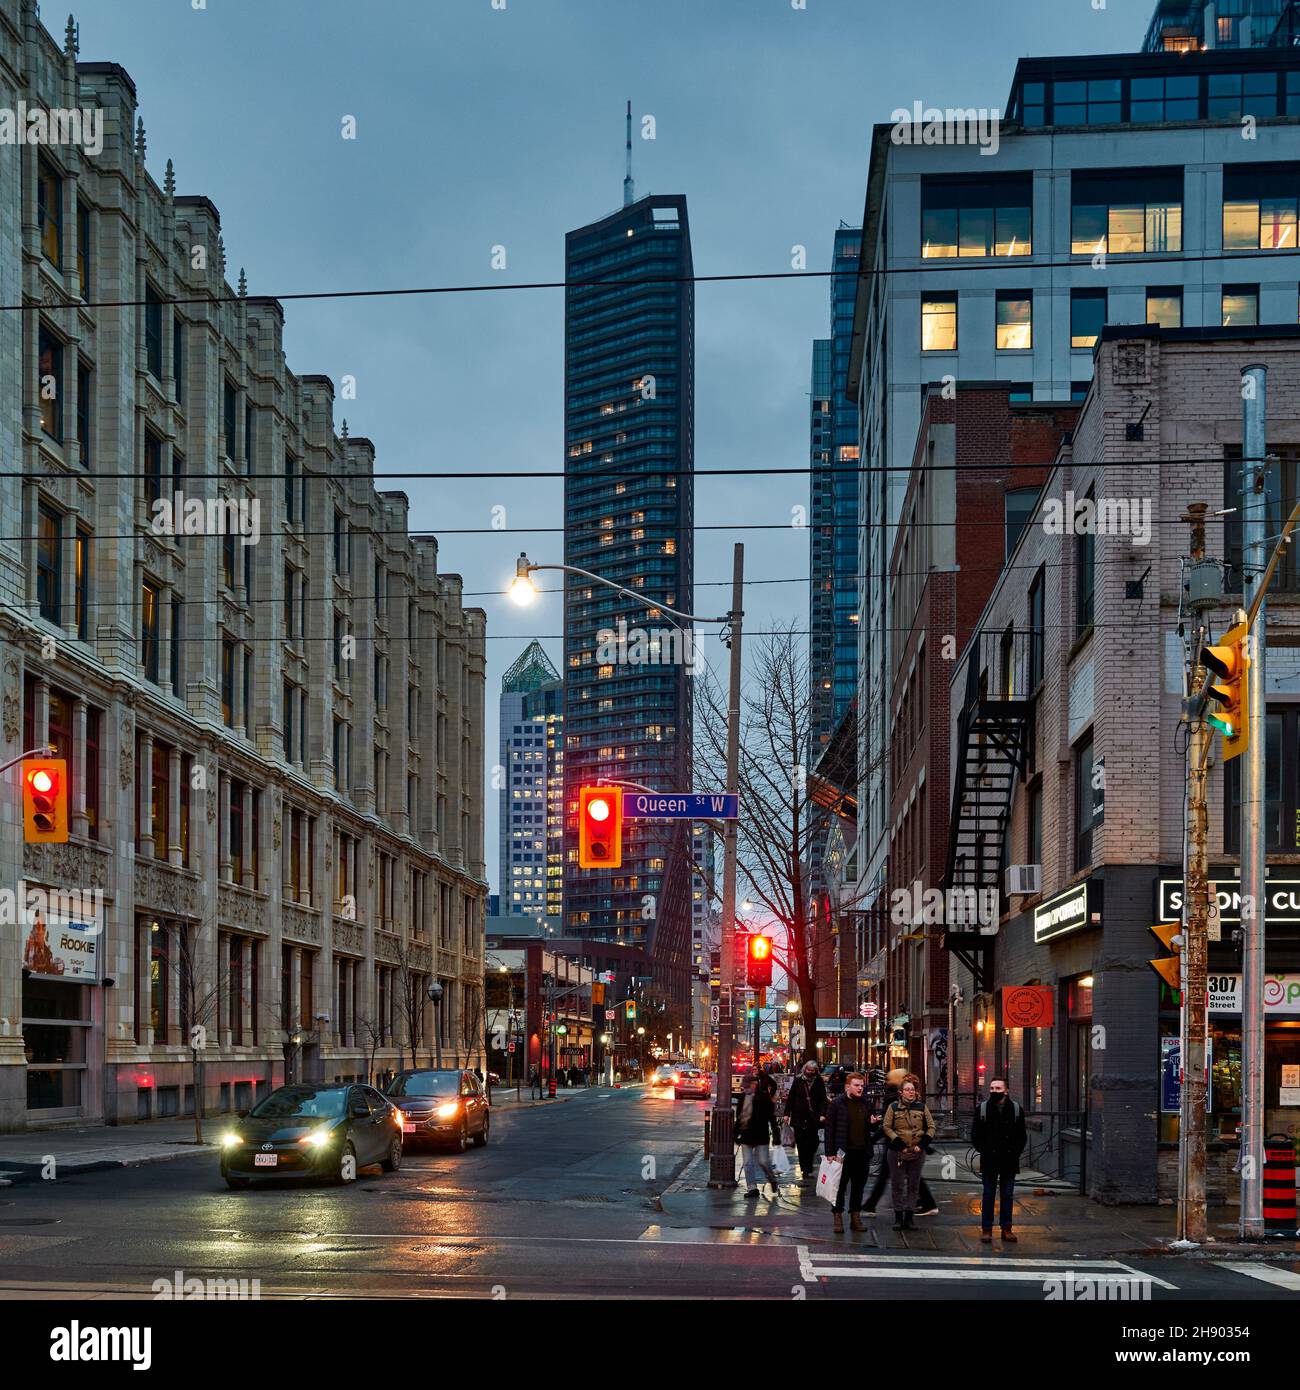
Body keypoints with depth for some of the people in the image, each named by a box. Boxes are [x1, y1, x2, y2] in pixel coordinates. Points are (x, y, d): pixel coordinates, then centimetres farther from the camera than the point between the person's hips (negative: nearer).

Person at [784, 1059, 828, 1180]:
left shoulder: (819, 1082, 3)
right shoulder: (798, 1080, 3)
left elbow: (823, 1099, 1)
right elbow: (791, 1097, 5)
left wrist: (822, 1114, -11)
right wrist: (787, 1113, 1)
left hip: (813, 1117, -1)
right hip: (799, 1116, 1)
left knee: (812, 1142, -6)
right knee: (801, 1143, 2)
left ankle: (807, 1169, 2)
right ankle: (805, 1169, 9)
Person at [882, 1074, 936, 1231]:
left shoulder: (922, 1107, 7)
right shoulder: (893, 1107, 1)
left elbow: (931, 1127, 8)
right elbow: (886, 1127, -3)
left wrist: (922, 1144, -6)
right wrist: (899, 1144, -13)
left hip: (917, 1153, 2)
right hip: (897, 1152, -2)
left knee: (914, 1185, 6)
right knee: (897, 1185, 2)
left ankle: (909, 1216, 13)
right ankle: (898, 1216, 9)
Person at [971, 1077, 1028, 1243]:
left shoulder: (1016, 1109, 3)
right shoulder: (983, 1108, 1)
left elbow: (1022, 1135, 8)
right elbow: (975, 1134, 4)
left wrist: (1015, 1152, -3)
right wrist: (983, 1150, -6)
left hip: (1009, 1161, 1)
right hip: (989, 1161, -1)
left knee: (1007, 1195, 7)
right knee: (988, 1195, 3)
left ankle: (1006, 1229, 13)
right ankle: (986, 1229, 8)